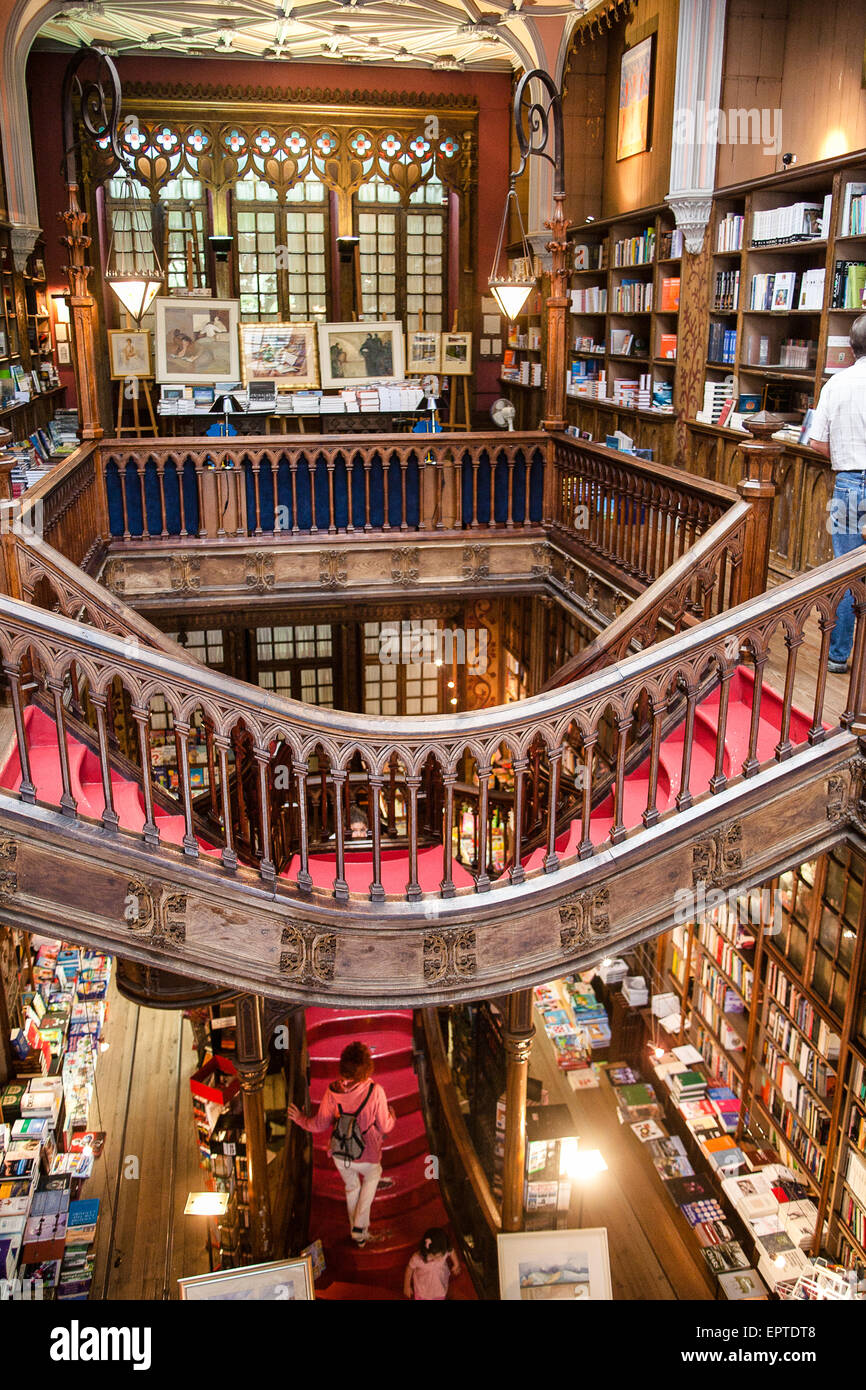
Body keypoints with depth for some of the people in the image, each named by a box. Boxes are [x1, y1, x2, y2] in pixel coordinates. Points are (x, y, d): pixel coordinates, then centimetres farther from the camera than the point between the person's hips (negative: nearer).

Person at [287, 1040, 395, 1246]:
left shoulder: (333, 1091, -18)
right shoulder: (375, 1091, -25)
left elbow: (319, 1125, -8)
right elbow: (385, 1127, -15)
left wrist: (300, 1119, 11)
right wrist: (392, 1117, 8)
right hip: (366, 1157, -2)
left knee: (351, 1187, 30)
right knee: (373, 1175, 31)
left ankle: (358, 1232, 47)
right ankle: (360, 1226, 25)